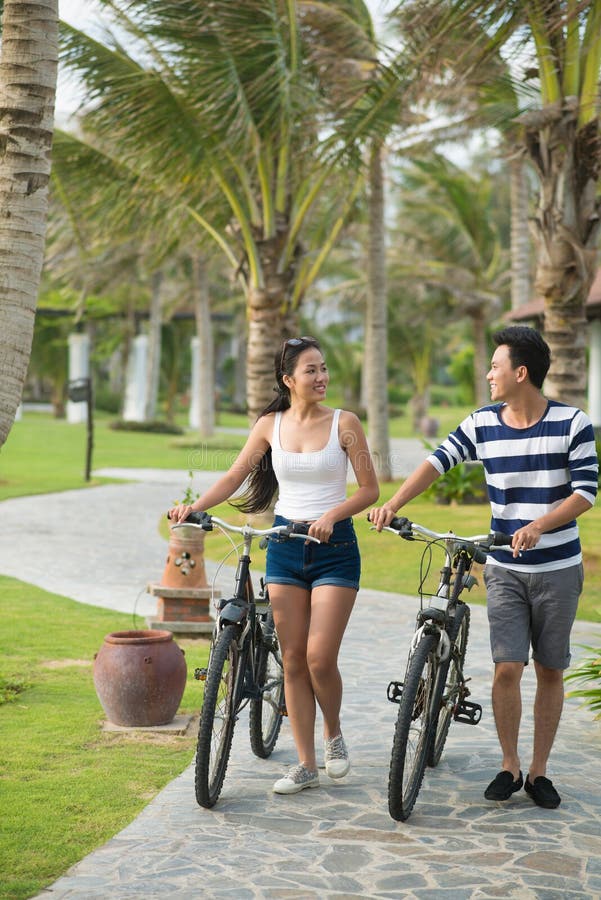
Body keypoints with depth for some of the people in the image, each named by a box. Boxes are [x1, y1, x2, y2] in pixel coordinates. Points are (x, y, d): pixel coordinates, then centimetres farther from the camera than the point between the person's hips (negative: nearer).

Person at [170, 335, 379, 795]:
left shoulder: (345, 423, -3)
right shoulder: (270, 425, 4)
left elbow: (370, 488, -4)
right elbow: (235, 476, 3)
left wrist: (331, 515, -20)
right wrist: (194, 507, -13)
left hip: (334, 548, -3)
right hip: (284, 546, 3)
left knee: (320, 657, -11)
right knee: (293, 660, 4)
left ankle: (335, 734, 19)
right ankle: (306, 765, 13)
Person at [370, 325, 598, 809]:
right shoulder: (483, 424, 0)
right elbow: (437, 461, -5)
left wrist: (539, 525, -25)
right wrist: (392, 505, -19)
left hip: (558, 569, -1)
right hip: (505, 570, 1)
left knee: (550, 671, 6)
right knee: (507, 668, -6)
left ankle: (539, 771, 17)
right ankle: (509, 766, 10)